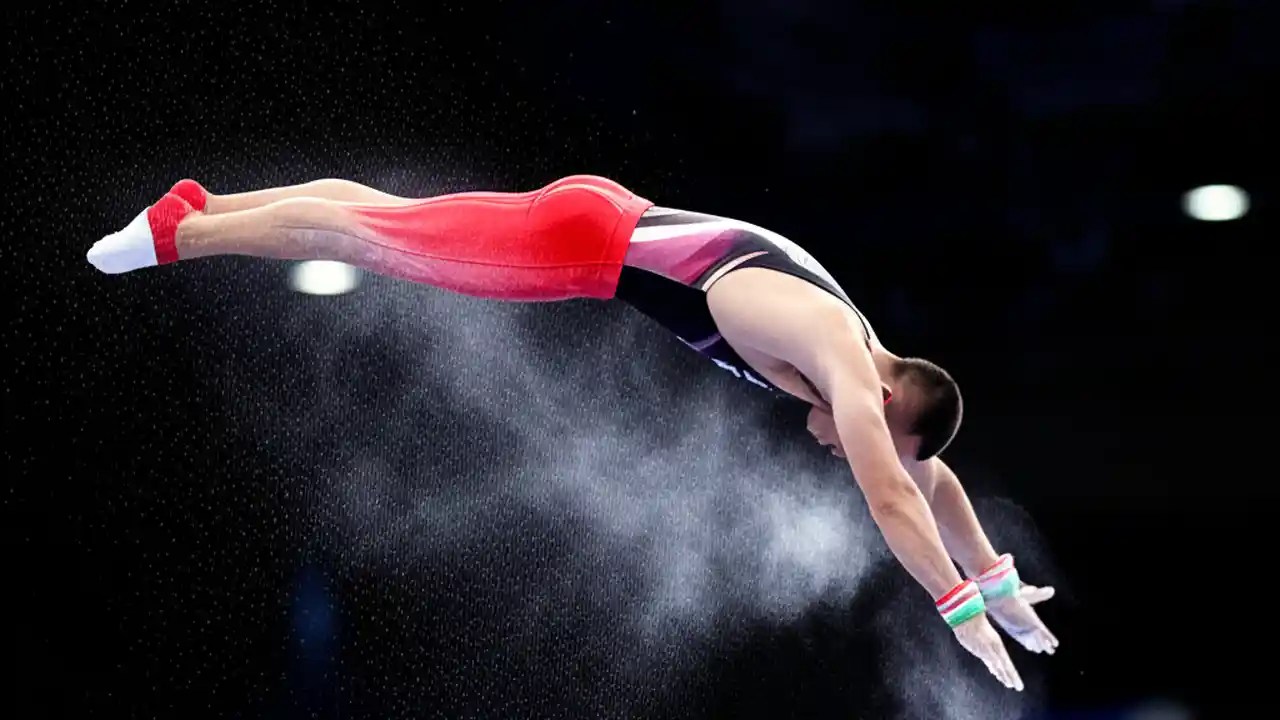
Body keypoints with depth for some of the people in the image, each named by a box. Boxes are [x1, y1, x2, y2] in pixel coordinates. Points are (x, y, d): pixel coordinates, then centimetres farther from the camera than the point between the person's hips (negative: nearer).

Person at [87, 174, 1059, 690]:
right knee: (367, 237, 3)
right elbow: (891, 496, -30)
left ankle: (205, 201, 33)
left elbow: (929, 477, 13)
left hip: (609, 220, 8)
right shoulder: (845, 362, -23)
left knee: (381, 216, 19)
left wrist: (1001, 581, 12)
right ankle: (178, 231, 17)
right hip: (584, 236, -8)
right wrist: (963, 611, -28)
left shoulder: (855, 356, 1)